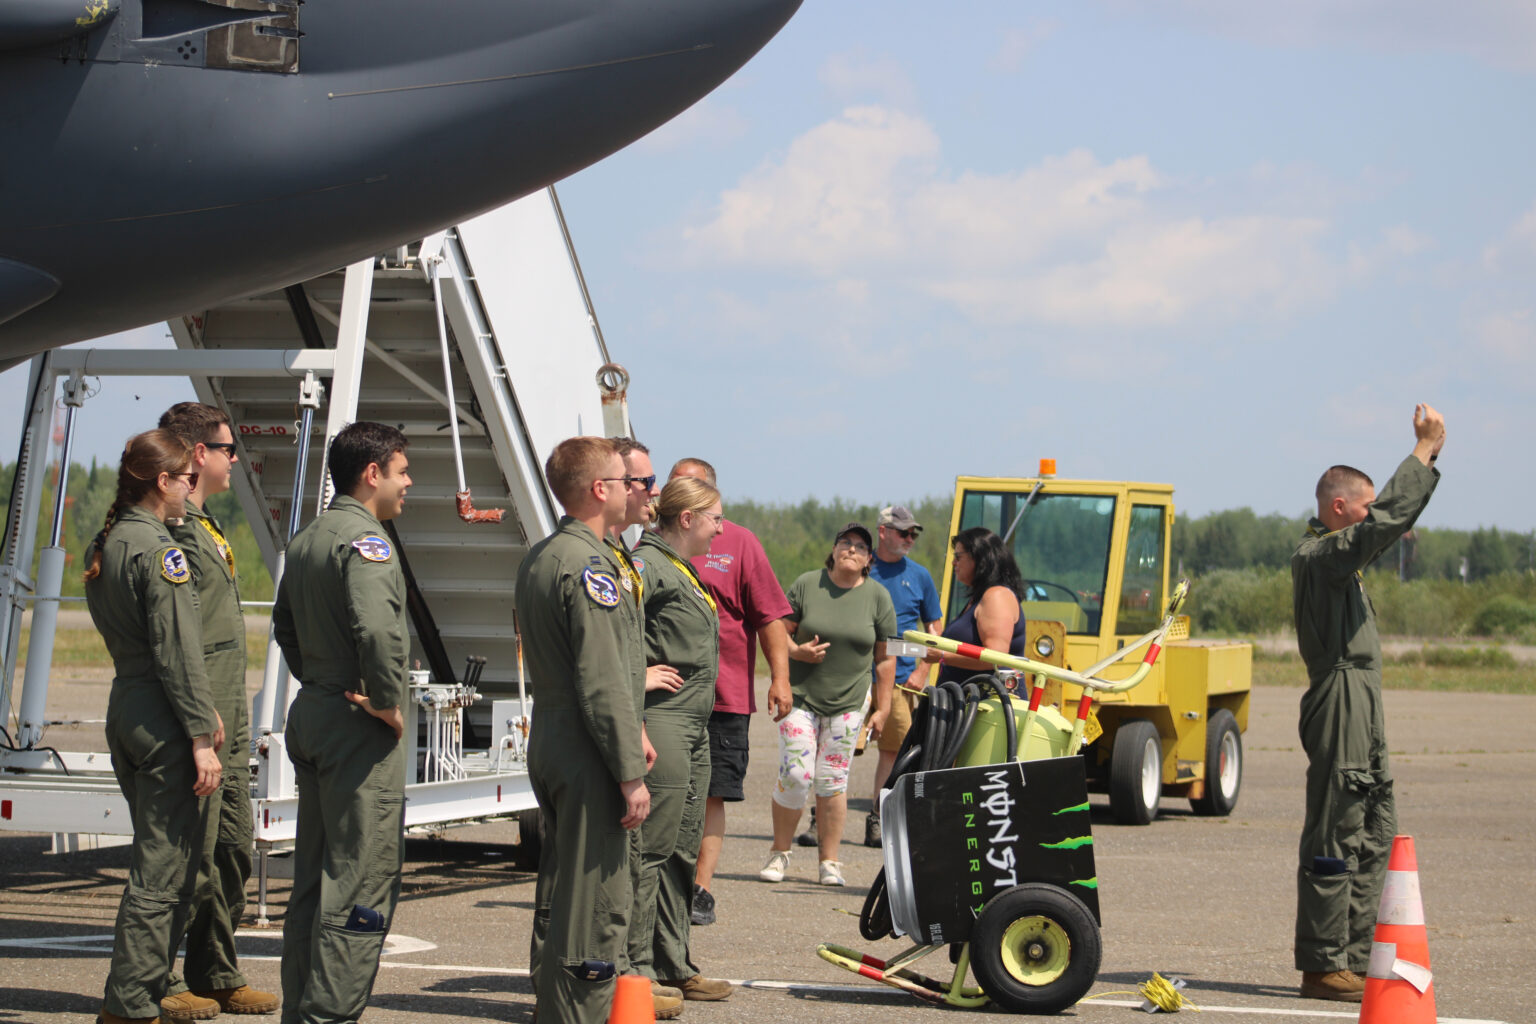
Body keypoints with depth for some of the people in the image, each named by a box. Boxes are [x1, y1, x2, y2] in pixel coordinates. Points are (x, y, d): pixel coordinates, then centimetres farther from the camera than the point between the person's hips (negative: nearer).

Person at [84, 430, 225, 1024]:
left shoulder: (103, 547, 13)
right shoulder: (158, 551, -16)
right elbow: (179, 652, -18)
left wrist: (200, 711, 18)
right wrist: (202, 735, -16)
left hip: (124, 710, 9)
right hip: (163, 725, -9)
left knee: (159, 859, 19)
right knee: (163, 869, -3)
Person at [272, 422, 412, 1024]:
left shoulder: (306, 541, 14)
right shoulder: (364, 539, -16)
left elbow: (285, 625, 26)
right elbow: (377, 629, -31)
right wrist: (389, 703, -19)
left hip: (309, 718, 10)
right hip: (359, 727, -10)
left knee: (314, 877, 15)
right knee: (362, 879, -6)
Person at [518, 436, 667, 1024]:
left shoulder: (540, 558, 14)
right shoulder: (589, 565, -17)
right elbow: (603, 683, -21)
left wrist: (630, 729, 22)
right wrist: (630, 775, -18)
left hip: (549, 748, 10)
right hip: (588, 760, -10)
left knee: (558, 898, 16)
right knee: (595, 908, -6)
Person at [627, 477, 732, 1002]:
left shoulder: (682, 570, 20)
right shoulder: (647, 563, -13)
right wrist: (636, 678, -19)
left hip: (694, 726, 10)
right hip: (661, 720, -10)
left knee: (682, 850, 14)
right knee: (650, 849, -8)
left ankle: (673, 964, 21)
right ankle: (635, 971, -4)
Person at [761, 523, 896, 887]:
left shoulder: (878, 597, 3)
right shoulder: (806, 585, 0)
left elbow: (885, 658, 7)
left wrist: (882, 708, 4)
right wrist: (796, 651, -16)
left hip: (847, 703, 1)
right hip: (801, 696, -1)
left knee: (832, 782, 1)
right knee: (795, 775, -9)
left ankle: (830, 863, 9)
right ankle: (779, 853, 9)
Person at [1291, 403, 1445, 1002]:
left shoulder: (1331, 554, 17)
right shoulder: (1319, 556, -12)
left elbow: (1385, 524, 33)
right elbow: (1385, 521, -25)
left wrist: (1426, 457, 26)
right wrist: (1424, 453, -19)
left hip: (1362, 711, 11)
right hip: (1342, 701, -11)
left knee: (1375, 836, 13)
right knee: (1335, 842, -7)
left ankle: (1353, 961, 17)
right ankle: (1322, 968, -4)